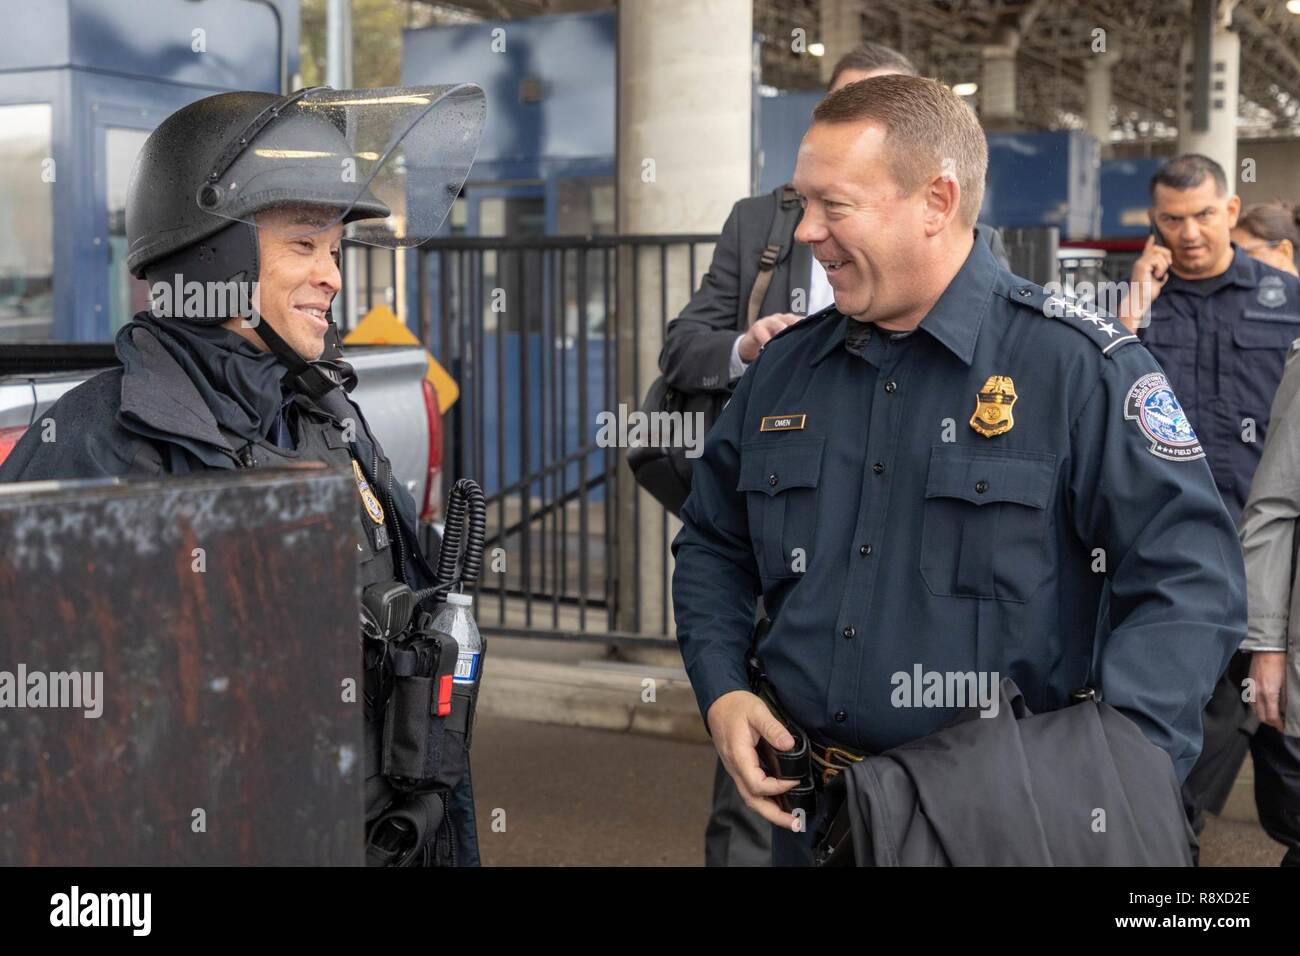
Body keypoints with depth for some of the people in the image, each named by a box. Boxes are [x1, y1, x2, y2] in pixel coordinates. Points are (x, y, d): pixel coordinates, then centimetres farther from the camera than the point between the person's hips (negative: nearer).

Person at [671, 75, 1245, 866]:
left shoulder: (1079, 364, -12)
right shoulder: (784, 367, 4)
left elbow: (1190, 577, -15)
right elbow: (713, 546, 15)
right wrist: (721, 691, -1)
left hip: (1002, 816, -4)